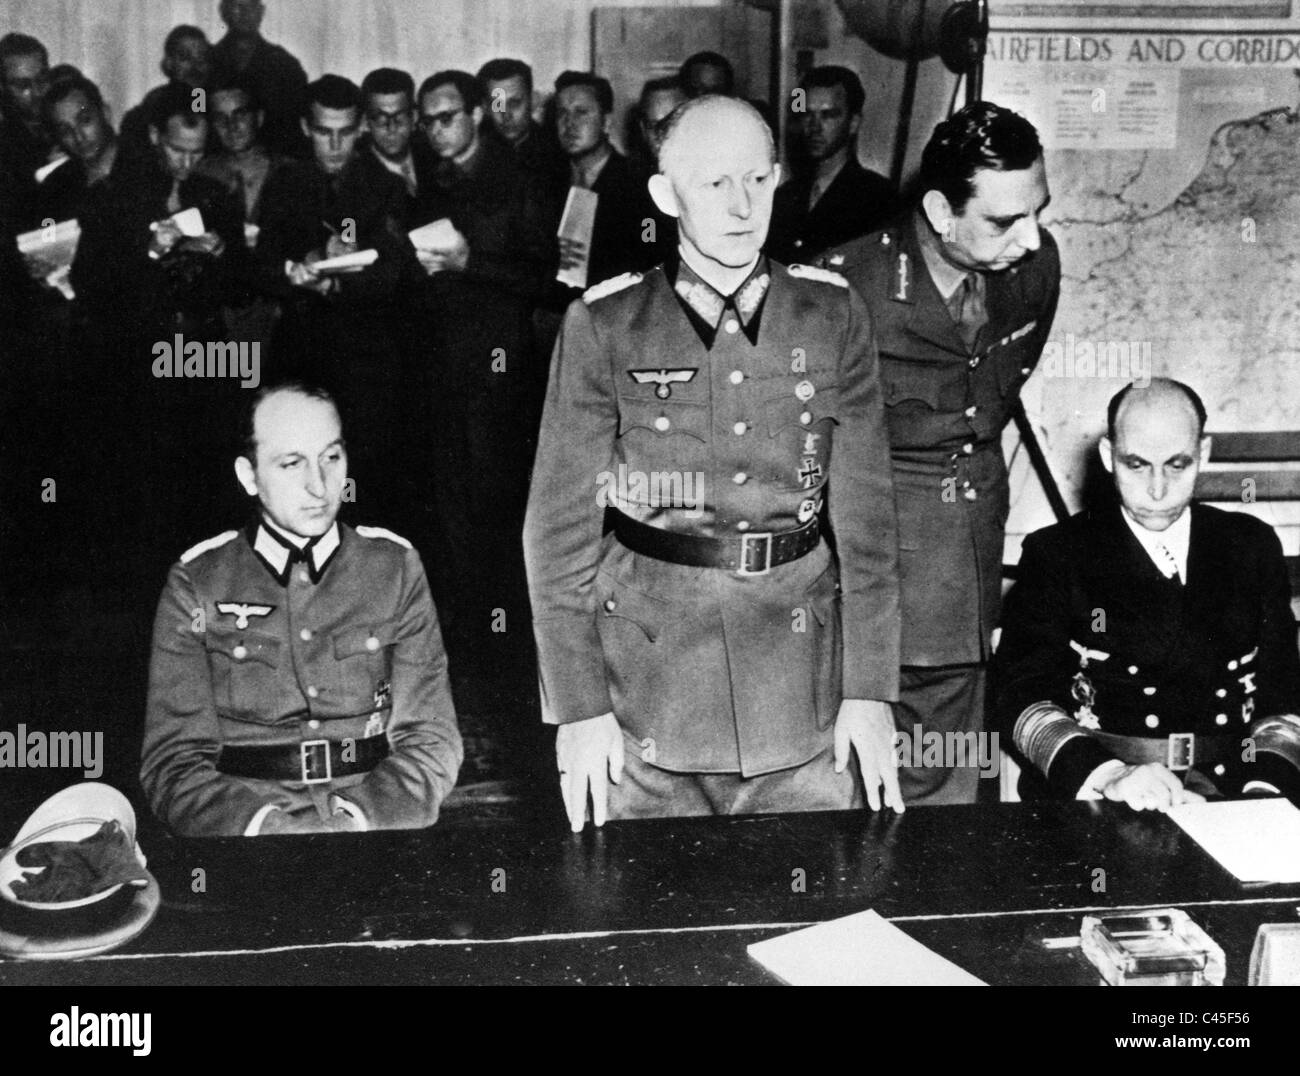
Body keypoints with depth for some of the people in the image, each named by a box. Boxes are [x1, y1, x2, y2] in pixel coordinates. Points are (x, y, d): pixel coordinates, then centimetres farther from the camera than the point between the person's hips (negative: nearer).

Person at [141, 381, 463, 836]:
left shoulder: (395, 566, 9)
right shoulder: (196, 582, 6)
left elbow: (430, 742, 4)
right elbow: (173, 761, 1)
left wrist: (356, 823, -14)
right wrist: (268, 827, -17)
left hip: (378, 827, 1)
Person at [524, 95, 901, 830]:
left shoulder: (832, 315, 3)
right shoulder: (605, 327, -2)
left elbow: (866, 511, 3)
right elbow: (560, 526, -1)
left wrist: (871, 688, -1)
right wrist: (578, 706, -5)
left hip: (802, 675, 2)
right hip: (649, 676, -1)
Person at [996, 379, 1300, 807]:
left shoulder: (1253, 547, 14)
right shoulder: (1055, 555, 4)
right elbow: (1024, 694, -6)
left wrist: (1264, 788, -9)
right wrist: (1109, 777, -23)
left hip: (1232, 793, 3)